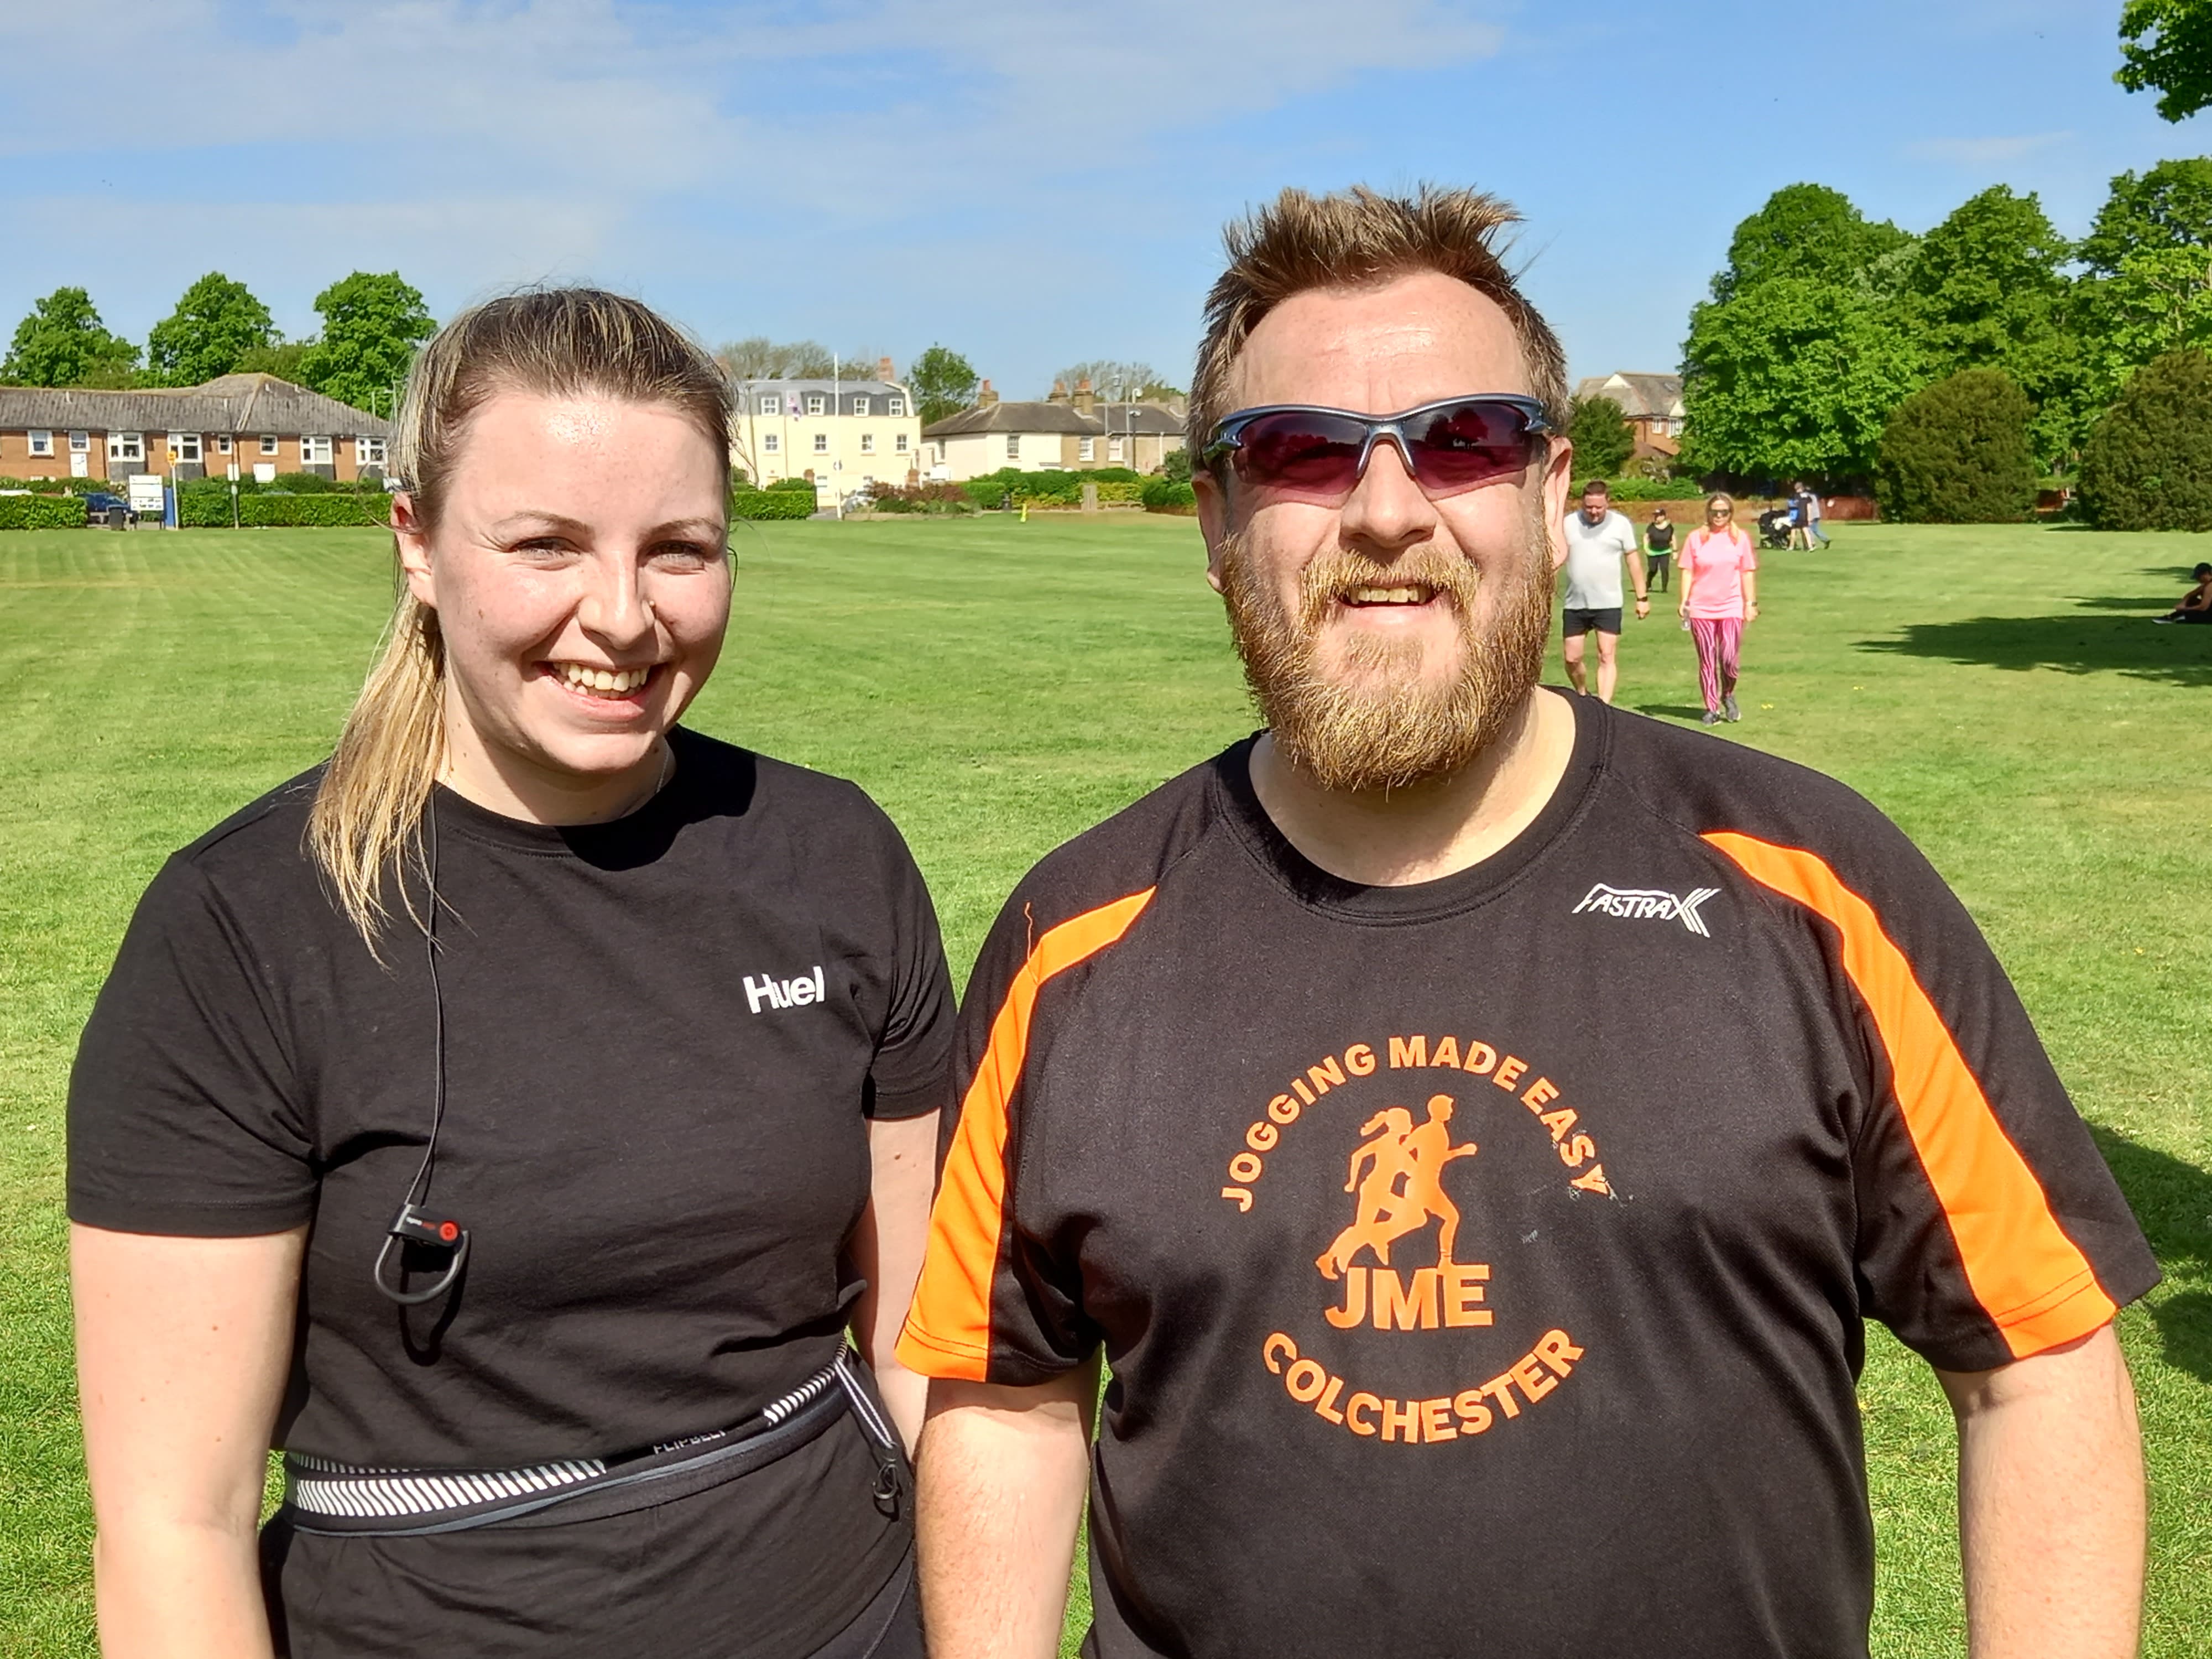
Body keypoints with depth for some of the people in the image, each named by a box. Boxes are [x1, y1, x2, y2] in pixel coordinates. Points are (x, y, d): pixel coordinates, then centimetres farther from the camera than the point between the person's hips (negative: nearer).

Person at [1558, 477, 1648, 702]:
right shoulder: (1569, 524, 2)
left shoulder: (1621, 524, 0)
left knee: (1608, 657, -7)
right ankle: (1583, 696, 32)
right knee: (1571, 659, 6)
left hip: (1609, 604, -2)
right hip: (1574, 605, 2)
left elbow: (1634, 560, 5)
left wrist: (1642, 597, 5)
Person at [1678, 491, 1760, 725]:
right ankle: (1711, 708, 13)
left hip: (1732, 608, 0)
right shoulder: (1696, 537, 2)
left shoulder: (1740, 538, 5)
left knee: (1729, 659, -8)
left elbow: (1748, 572, 8)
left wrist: (1751, 603, 4)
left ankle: (1728, 696, 20)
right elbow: (1688, 572, 3)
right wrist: (1684, 602, -5)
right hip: (1701, 609, 0)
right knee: (1707, 661, 4)